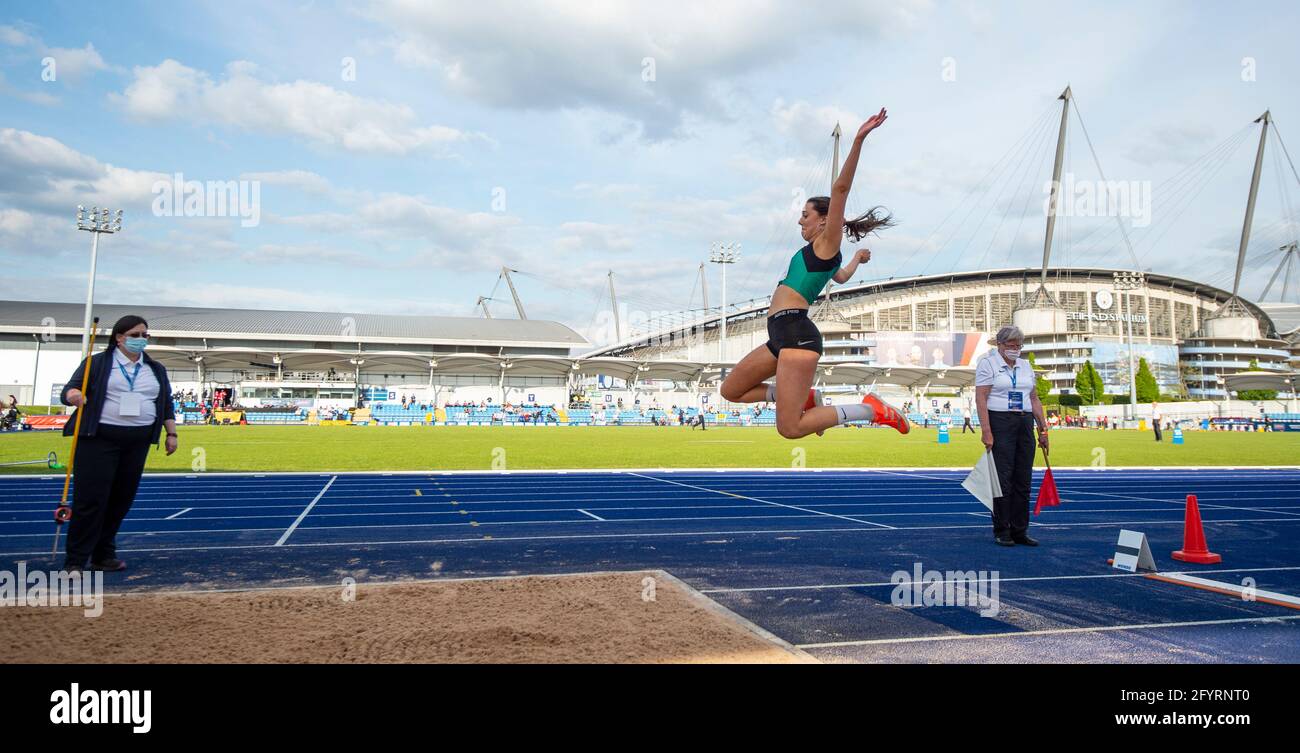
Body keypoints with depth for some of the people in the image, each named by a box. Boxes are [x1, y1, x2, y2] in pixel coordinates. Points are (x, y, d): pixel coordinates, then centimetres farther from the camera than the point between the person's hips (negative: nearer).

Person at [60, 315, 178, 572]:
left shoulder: (156, 370, 15)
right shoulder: (97, 364, 1)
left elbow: (166, 404, 17)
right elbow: (68, 391, -3)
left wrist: (171, 433, 9)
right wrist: (73, 395, -26)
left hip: (137, 442, 5)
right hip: (99, 439, -4)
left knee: (121, 499, 7)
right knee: (90, 499, -7)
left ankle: (103, 555, 19)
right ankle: (75, 562, -1)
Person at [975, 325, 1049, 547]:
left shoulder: (1026, 366, 17)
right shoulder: (987, 363, -2)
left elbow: (1034, 399, 18)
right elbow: (981, 398, -10)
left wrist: (1043, 429, 12)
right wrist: (986, 431, -18)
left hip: (1025, 424, 6)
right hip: (1000, 423, -6)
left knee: (1023, 481, 6)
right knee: (1002, 480, -5)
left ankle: (1020, 531, 13)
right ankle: (1002, 532, 4)